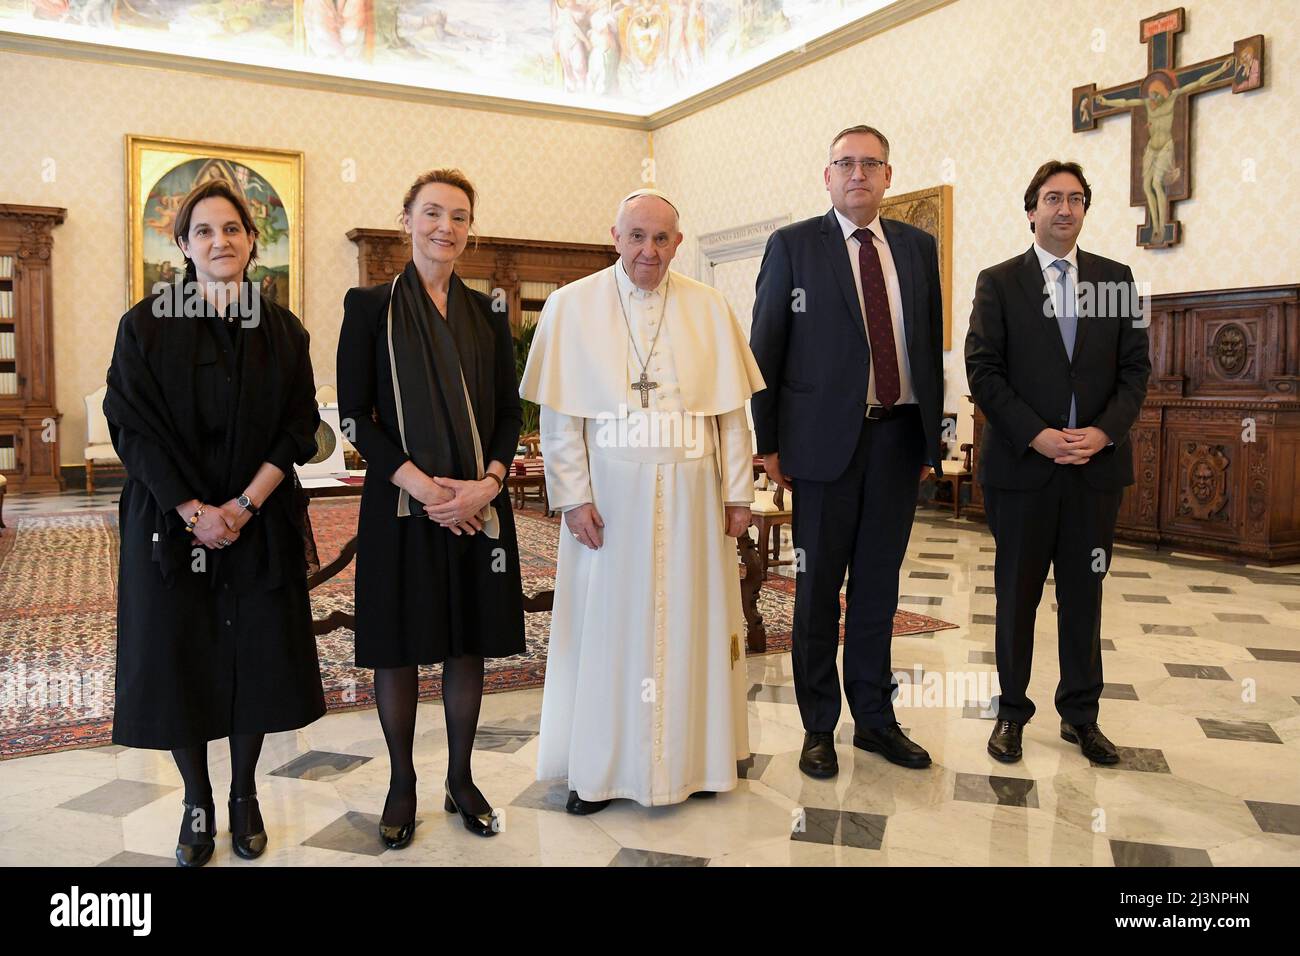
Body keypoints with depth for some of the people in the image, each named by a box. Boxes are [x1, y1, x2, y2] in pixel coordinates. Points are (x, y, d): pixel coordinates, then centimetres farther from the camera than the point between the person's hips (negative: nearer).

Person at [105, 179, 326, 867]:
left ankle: (244, 797, 24)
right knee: (177, 658, 4)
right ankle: (197, 804, 22)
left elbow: (298, 429, 0)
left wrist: (244, 505, -12)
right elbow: (133, 428, -6)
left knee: (255, 657, 6)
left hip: (260, 521, 1)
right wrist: (193, 512, -14)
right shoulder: (147, 325, -1)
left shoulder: (282, 331, 3)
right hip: (170, 520, -1)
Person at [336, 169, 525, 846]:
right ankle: (402, 783, 25)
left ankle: (460, 779, 27)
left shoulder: (487, 313, 9)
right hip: (400, 503, -2)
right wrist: (420, 484, -15)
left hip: (478, 504, 3)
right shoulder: (370, 306, 1)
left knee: (469, 643, 10)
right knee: (398, 647, 6)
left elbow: (509, 412, 8)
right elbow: (354, 414, -4)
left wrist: (487, 483, -9)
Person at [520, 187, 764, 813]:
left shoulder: (709, 309, 4)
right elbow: (559, 416, -3)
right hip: (609, 495, -1)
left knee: (690, 622, 11)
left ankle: (694, 756, 27)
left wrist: (738, 493, 1)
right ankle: (598, 768, 21)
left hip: (690, 494, 2)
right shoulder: (571, 306, 0)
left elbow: (731, 410, 4)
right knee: (606, 624, 6)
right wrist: (574, 497, -9)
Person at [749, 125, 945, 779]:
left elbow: (932, 344, 12)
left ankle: (875, 718, 27)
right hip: (827, 437, -3)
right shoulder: (792, 246, 0)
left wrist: (932, 435, 8)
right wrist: (767, 443, -5)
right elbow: (765, 350, -1)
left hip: (899, 436, 4)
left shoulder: (918, 247, 11)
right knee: (819, 586, 5)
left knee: (879, 584, 12)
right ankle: (819, 725, 20)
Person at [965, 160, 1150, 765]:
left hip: (1098, 464, 2)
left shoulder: (1116, 279, 9)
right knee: (1016, 594, 8)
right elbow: (982, 370, -5)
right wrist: (1035, 435, -15)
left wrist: (1105, 431, -11)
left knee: (1084, 592, 11)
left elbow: (1135, 367, 6)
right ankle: (1012, 711, 22)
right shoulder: (998, 282, 2)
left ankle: (1080, 714, 25)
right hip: (1021, 464, -2)